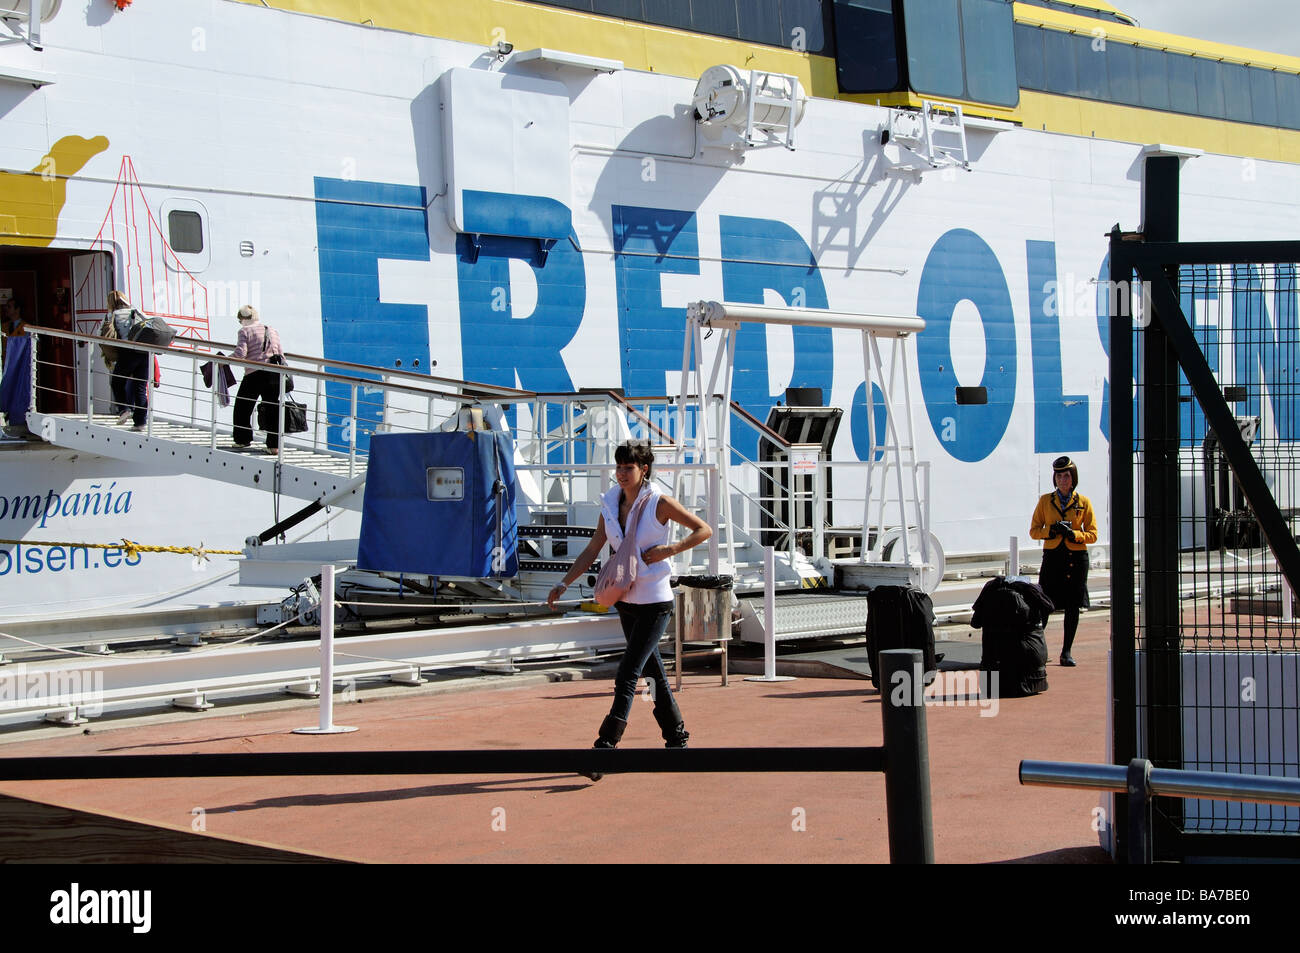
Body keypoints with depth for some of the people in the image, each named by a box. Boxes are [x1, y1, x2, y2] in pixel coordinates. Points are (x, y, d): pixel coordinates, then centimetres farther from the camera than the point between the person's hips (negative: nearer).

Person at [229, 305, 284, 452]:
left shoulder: (245, 331, -1)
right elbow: (281, 355, 12)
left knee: (242, 406, 13)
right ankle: (274, 445, 5)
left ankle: (242, 440, 18)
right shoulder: (273, 331, 15)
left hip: (254, 374, -5)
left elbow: (240, 353, -12)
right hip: (275, 373, 5)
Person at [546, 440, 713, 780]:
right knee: (653, 672, 16)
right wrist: (564, 584, -1)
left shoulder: (659, 503, -12)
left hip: (655, 602, -6)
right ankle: (676, 737, 30)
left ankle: (605, 747, -15)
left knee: (627, 676, -12)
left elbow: (704, 529, -4)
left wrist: (668, 550, -17)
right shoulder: (610, 504, 3)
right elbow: (592, 551, 8)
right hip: (626, 599, 6)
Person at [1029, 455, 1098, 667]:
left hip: (1076, 557, 1)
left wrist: (1073, 534, -14)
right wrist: (1051, 531, -12)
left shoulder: (1084, 502, 5)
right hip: (1052, 556, 0)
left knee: (1073, 606, 2)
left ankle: (1066, 652, 9)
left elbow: (1092, 534, 4)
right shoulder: (1045, 500, 7)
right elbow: (1034, 530, 7)